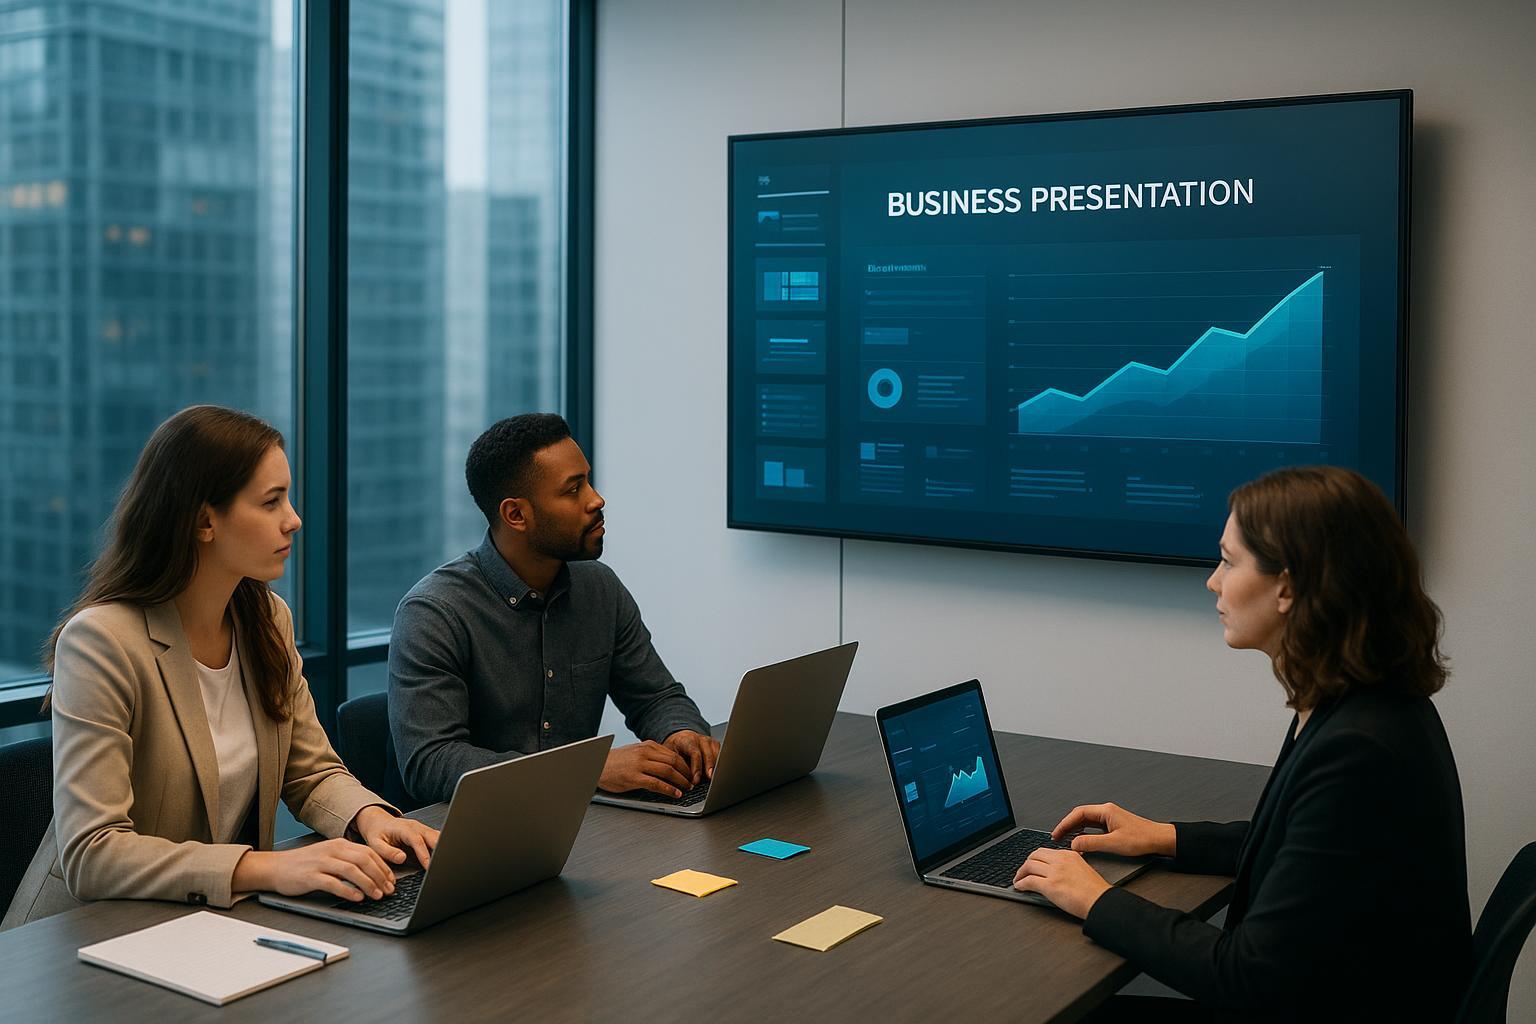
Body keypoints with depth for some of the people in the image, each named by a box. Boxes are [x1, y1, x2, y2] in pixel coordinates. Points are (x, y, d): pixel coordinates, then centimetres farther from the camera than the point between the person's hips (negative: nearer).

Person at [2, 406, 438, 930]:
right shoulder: (101, 641, -17)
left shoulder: (269, 619, 5)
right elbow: (90, 853, -24)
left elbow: (313, 772, 10)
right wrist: (267, 868, -33)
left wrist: (370, 816, -12)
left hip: (226, 918, 6)